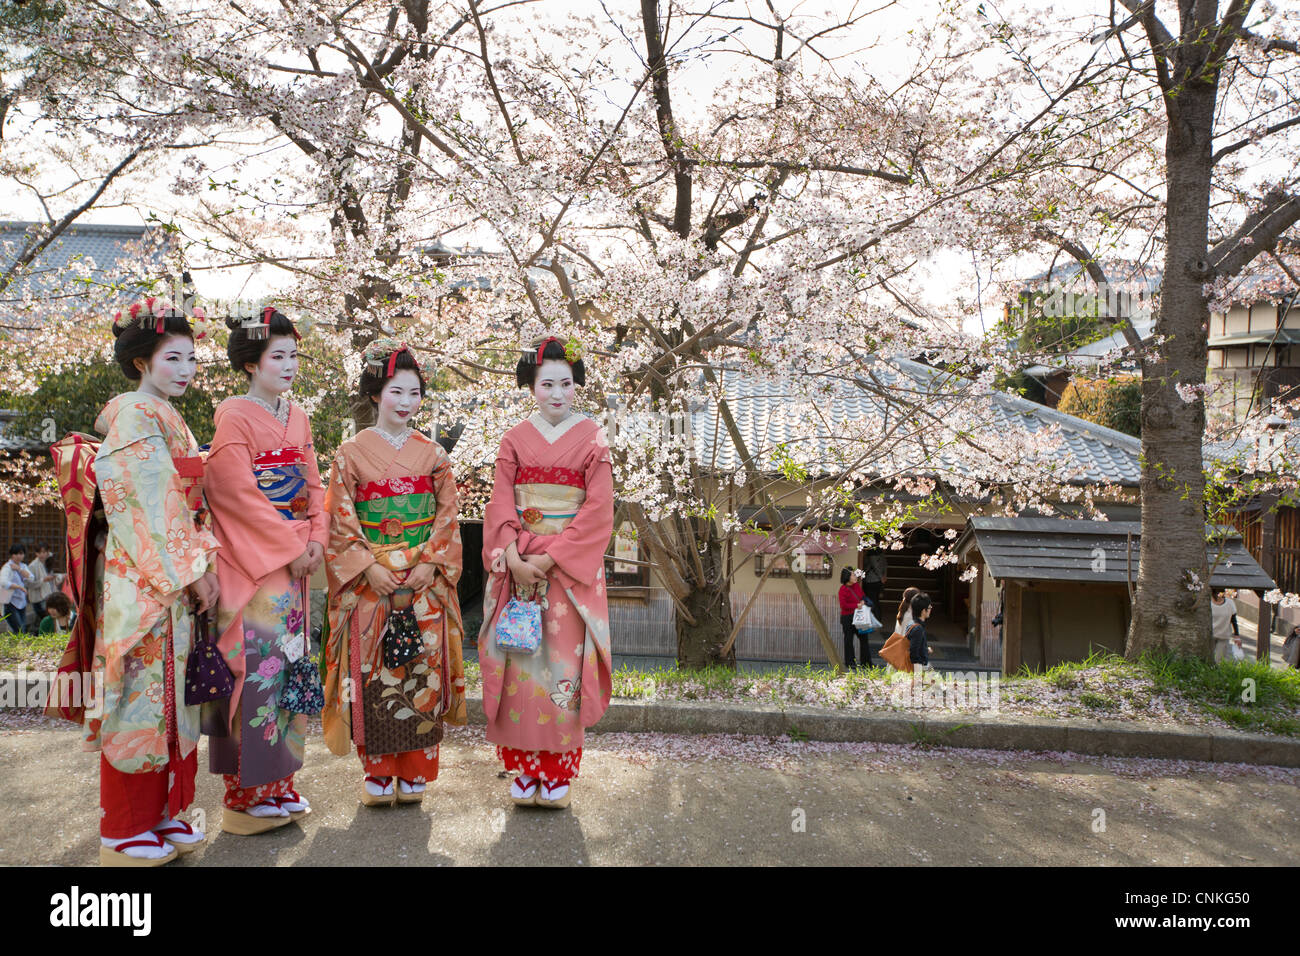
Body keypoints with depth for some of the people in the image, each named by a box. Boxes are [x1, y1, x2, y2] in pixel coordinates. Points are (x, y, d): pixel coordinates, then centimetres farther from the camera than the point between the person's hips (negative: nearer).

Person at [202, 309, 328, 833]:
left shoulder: (297, 417, 15)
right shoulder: (234, 415, -7)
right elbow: (240, 494, -15)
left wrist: (316, 539, -1)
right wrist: (290, 546, -14)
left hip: (296, 561, 7)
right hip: (252, 563, -7)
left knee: (288, 667, 9)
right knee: (257, 668, -6)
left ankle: (278, 781, 19)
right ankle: (247, 794, 4)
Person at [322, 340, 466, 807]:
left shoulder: (432, 454, 8)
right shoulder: (351, 453, 2)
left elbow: (447, 515, 6)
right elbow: (340, 521, -2)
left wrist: (429, 563, -7)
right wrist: (370, 567, -12)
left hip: (426, 582, 2)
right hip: (370, 583, -1)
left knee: (422, 672, 1)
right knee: (373, 675, -1)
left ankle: (413, 773, 12)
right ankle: (378, 774, 11)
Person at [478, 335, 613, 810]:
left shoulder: (592, 439, 0)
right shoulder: (515, 438, 7)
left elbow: (597, 511, -6)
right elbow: (500, 504, 3)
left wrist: (549, 557, -14)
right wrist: (513, 557, -12)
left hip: (572, 569, -2)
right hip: (518, 567, 2)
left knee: (563, 664, -2)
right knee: (520, 664, 1)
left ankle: (559, 773, 10)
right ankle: (526, 769, 13)